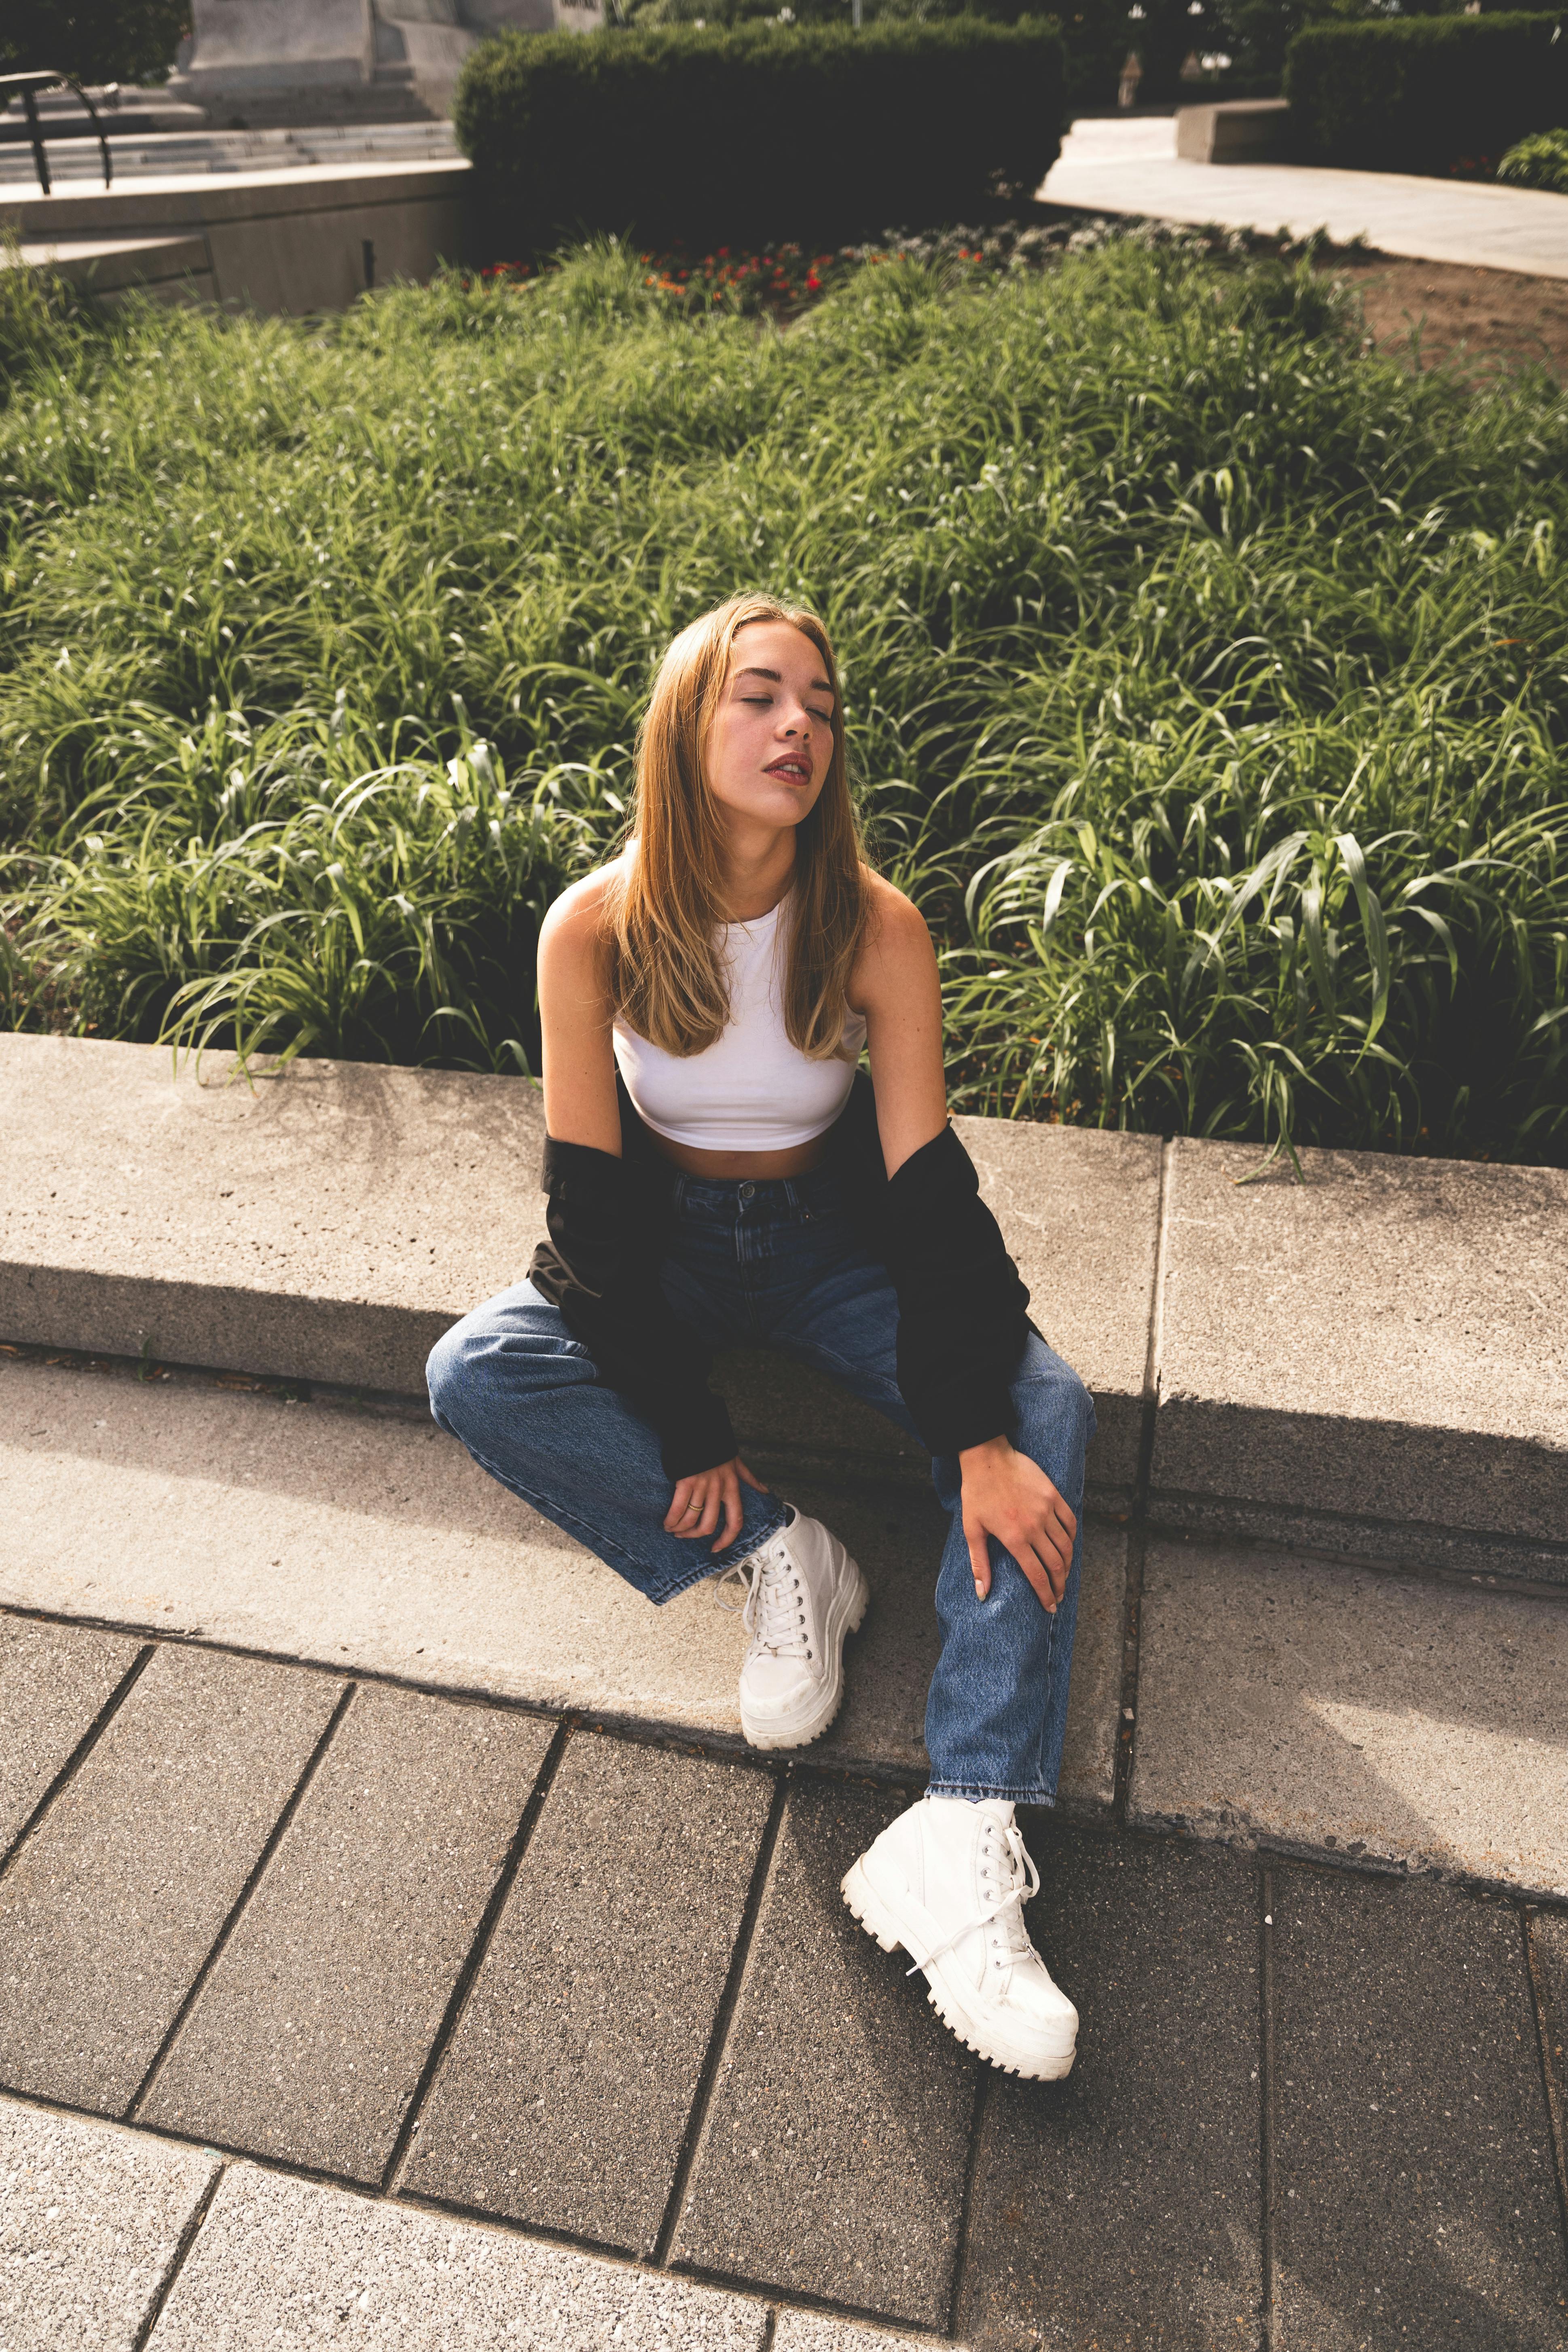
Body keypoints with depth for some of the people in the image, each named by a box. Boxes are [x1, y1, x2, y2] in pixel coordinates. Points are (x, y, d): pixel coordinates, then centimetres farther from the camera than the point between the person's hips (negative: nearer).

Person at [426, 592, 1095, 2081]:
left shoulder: (876, 928, -14)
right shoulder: (596, 927, -15)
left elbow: (930, 1183, -16)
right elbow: (589, 1187, -13)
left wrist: (981, 1433, -27)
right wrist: (682, 1430, -19)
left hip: (827, 1242, 0)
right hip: (662, 1243, 1)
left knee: (1046, 1414, -23)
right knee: (474, 1375, -25)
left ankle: (964, 1841, -29)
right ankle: (775, 1554, -13)